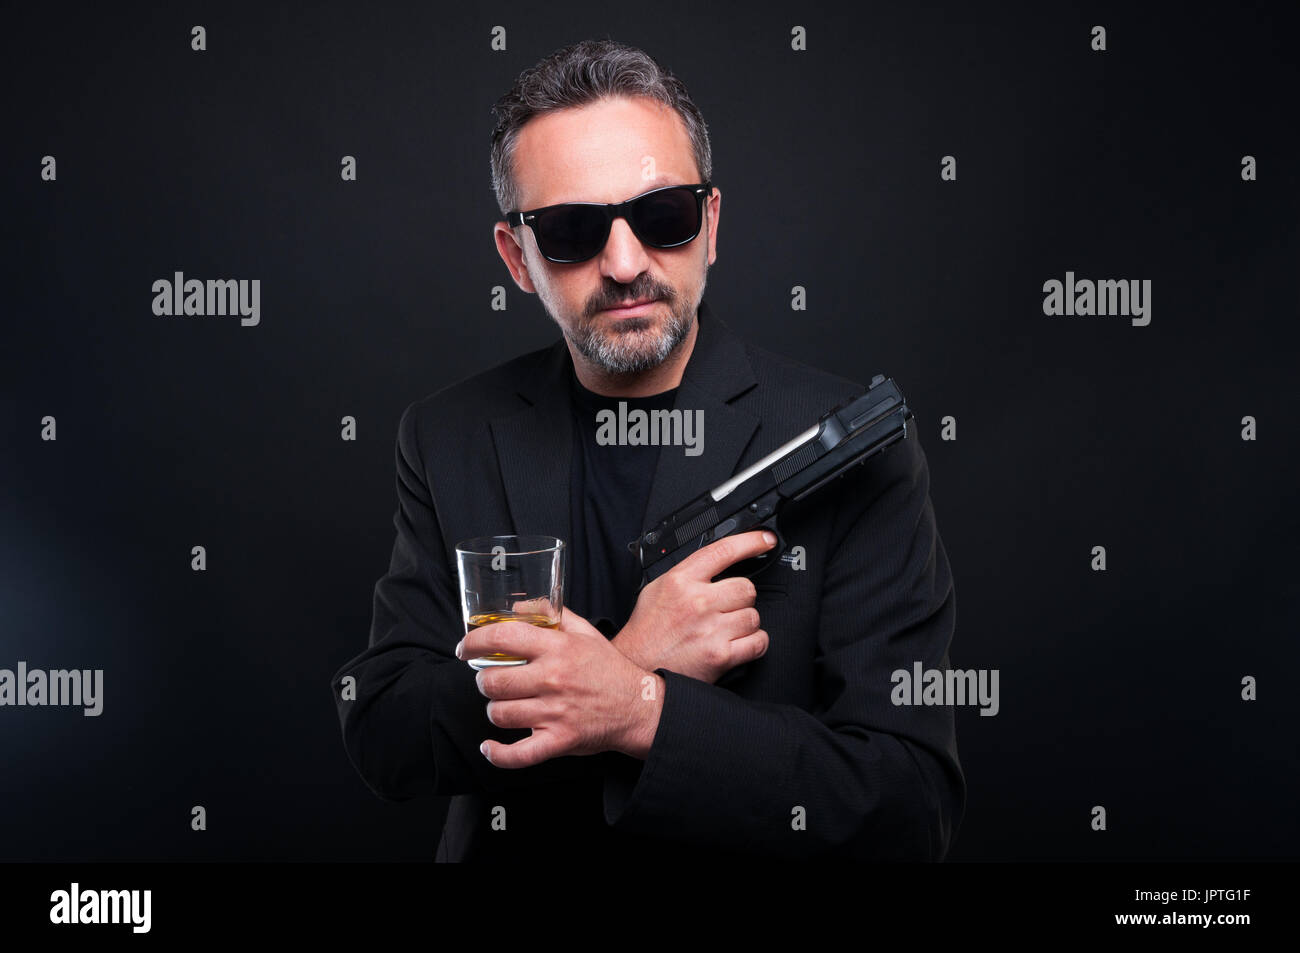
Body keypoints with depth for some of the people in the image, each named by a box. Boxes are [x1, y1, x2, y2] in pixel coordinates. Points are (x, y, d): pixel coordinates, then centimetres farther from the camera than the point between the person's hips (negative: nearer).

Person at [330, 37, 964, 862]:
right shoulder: (448, 440, 1)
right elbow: (379, 735, -4)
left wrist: (641, 711, -24)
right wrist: (628, 662, -17)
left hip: (741, 853, -1)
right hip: (510, 847, 2)